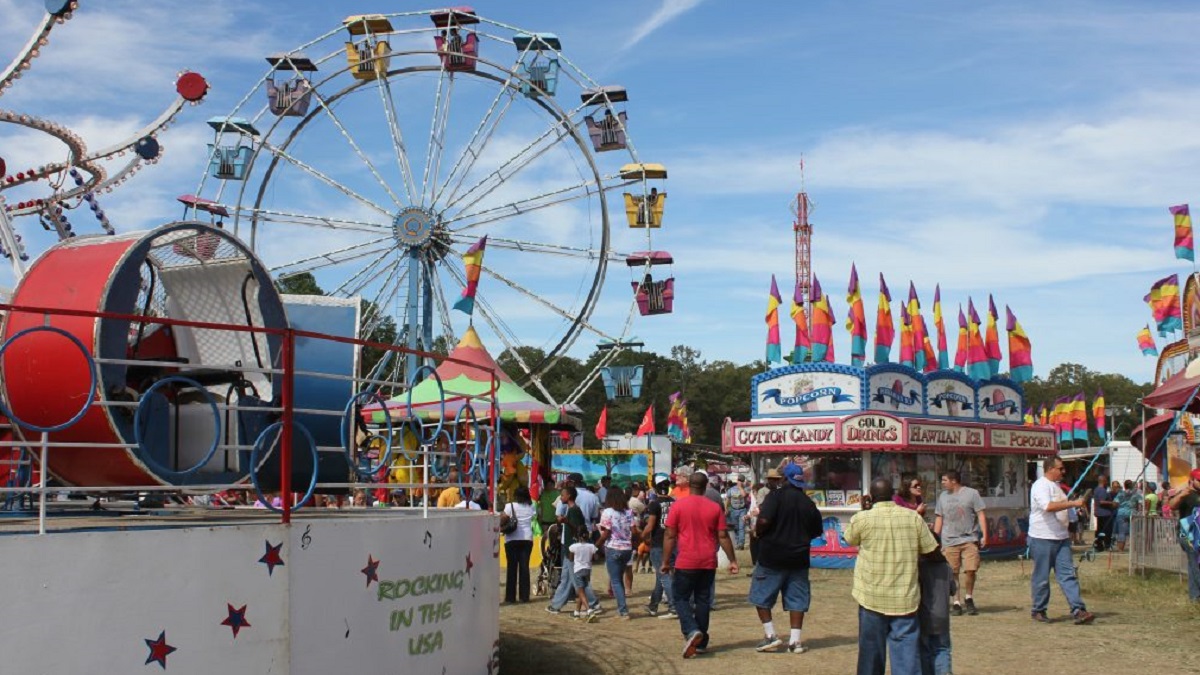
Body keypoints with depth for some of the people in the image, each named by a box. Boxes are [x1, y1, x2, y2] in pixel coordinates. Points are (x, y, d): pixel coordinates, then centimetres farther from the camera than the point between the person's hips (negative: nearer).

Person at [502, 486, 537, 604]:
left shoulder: (510, 506, -6)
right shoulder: (531, 507, 5)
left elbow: (501, 519, -12)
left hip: (512, 540, -3)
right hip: (527, 539, 3)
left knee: (512, 567, 2)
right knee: (524, 566, 6)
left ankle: (510, 597, 3)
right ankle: (524, 596, 6)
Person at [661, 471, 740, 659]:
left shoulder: (679, 505, -5)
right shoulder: (715, 508, 2)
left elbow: (670, 536, -4)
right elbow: (723, 536, 2)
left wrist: (666, 561, 3)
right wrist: (732, 560, 10)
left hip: (686, 563, -3)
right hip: (708, 563, 3)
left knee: (681, 598, 7)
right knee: (703, 600, 12)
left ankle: (692, 632, -15)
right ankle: (701, 642, 16)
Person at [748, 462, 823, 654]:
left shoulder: (776, 496, -11)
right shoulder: (808, 503, 5)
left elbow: (764, 521, -24)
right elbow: (817, 531, 13)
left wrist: (758, 532, -4)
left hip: (772, 556, -4)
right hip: (798, 558, 4)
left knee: (761, 596, 9)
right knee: (796, 599, 10)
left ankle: (771, 636, 4)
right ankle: (795, 640, 8)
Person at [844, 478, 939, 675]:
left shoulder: (862, 519, -9)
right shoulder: (913, 517, -4)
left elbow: (849, 539, 11)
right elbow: (931, 550, 3)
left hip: (872, 598, -1)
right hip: (905, 599, 1)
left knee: (872, 652, 12)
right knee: (907, 651, 2)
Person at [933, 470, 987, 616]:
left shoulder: (971, 493, 0)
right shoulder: (943, 496, 12)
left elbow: (981, 515, 0)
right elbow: (939, 518, 15)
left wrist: (984, 535, -8)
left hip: (969, 539, -3)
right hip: (949, 541, 3)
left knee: (970, 570, -10)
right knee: (953, 573, 1)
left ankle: (968, 598, 13)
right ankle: (956, 602, 10)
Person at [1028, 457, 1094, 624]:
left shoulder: (1055, 485, 18)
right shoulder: (1040, 485, -13)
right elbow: (1048, 506, -29)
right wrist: (1073, 503, -25)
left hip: (1061, 538, 9)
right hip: (1043, 538, -9)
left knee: (1068, 574, 0)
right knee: (1041, 577, 2)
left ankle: (1078, 610, -4)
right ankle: (1038, 610, 14)